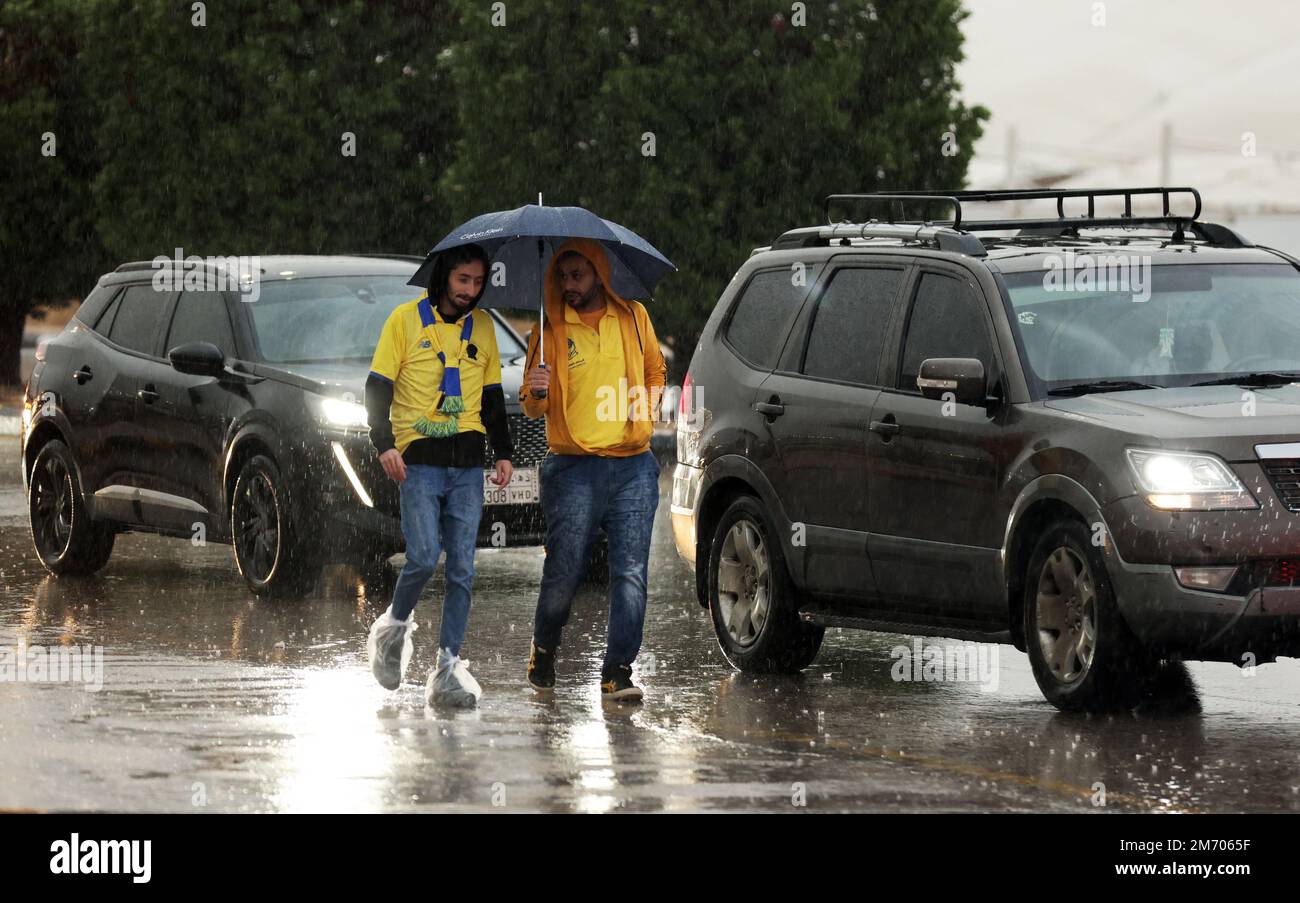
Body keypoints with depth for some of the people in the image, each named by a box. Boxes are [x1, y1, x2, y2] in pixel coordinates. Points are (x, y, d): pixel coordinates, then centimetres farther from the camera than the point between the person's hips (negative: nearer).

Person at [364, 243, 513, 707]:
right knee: (424, 557, -16)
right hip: (419, 458, -4)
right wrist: (384, 443, -12)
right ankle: (394, 626, 11)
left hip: (467, 463, 4)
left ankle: (448, 666, -1)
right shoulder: (406, 320, 1)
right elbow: (377, 387, -1)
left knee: (462, 568, -2)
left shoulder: (483, 326, 14)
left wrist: (504, 453, 12)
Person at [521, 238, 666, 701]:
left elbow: (655, 369, 26)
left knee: (630, 573, -5)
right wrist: (537, 393, -21)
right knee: (564, 571, -1)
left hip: (632, 467, 2)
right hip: (574, 468, -2)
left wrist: (650, 405, 10)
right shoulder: (550, 331, 1)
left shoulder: (633, 317, 8)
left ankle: (617, 671, -2)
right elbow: (533, 409, 1)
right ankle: (544, 650, 25)